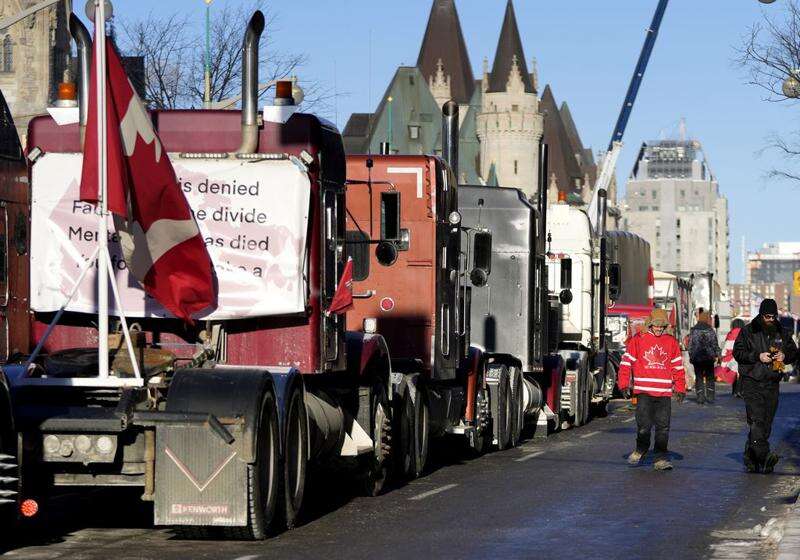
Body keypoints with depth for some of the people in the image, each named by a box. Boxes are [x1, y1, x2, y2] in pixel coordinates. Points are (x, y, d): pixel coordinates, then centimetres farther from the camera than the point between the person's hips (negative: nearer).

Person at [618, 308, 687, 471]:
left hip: (664, 393, 2)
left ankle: (661, 458, 6)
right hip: (644, 391, -2)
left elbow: (678, 367, 16)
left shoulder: (671, 342, 11)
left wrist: (680, 389, 12)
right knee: (644, 425, -4)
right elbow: (626, 363, 5)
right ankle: (641, 450, 21)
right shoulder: (637, 340, 3)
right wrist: (624, 385, 0)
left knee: (663, 427, 1)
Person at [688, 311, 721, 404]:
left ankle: (700, 398, 0)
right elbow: (715, 344, -1)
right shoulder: (710, 330, -4)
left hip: (697, 358, 1)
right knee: (710, 378, 8)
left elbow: (690, 345, 2)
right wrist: (716, 355, 8)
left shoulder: (693, 331, 0)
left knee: (699, 378, 5)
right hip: (709, 358, -1)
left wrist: (691, 356, 9)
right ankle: (710, 397, 5)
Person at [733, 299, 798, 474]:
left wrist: (784, 356, -4)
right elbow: (737, 352, -4)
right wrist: (758, 356, -17)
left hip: (772, 384, 5)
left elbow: (794, 352, 19)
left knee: (766, 423, 5)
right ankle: (764, 456, -31)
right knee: (756, 420, -19)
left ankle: (751, 457, 15)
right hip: (752, 382, -5)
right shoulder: (748, 331, 0)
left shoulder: (782, 333, 11)